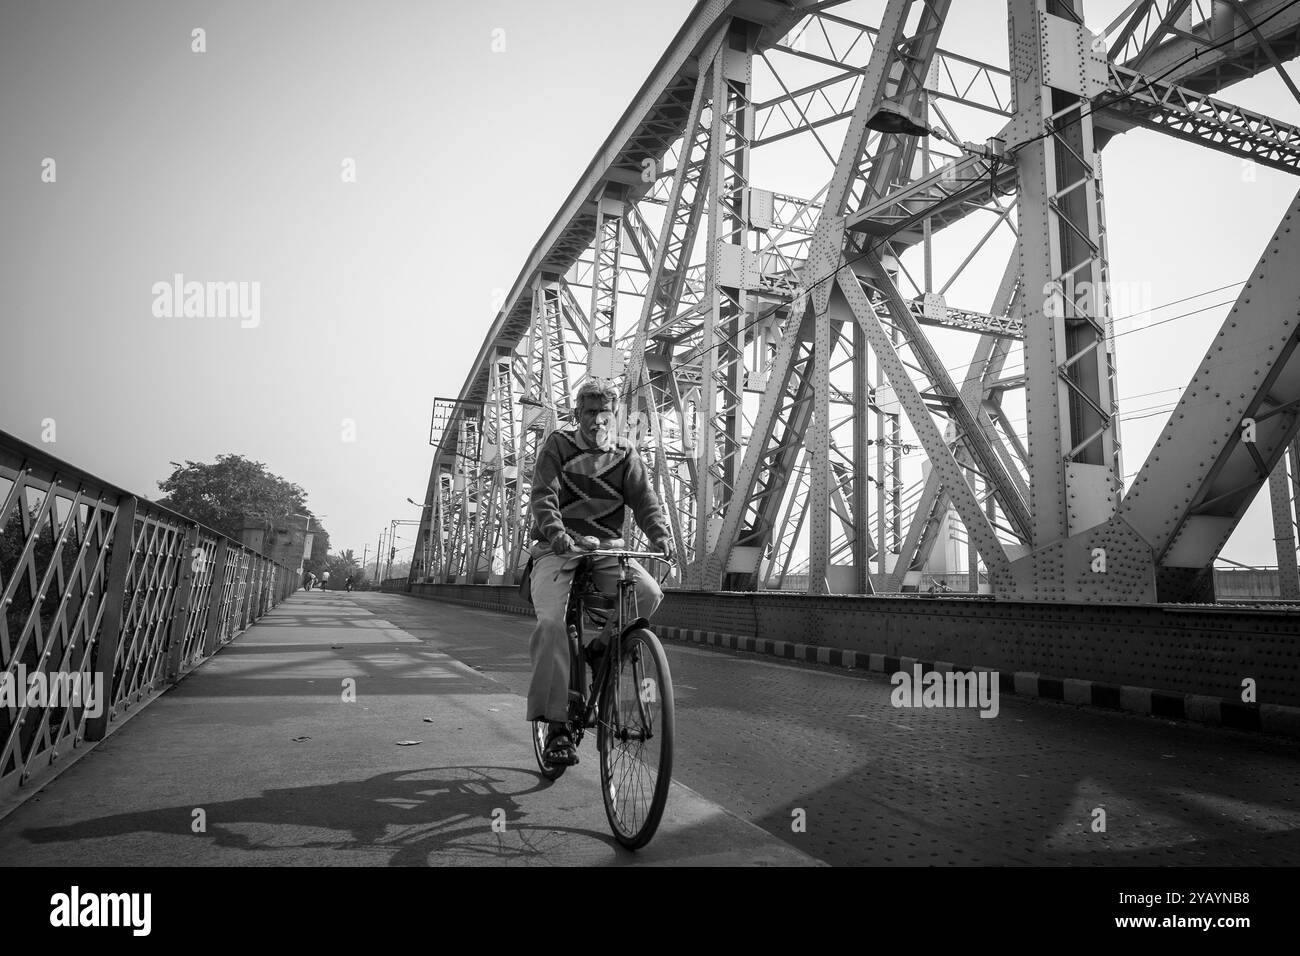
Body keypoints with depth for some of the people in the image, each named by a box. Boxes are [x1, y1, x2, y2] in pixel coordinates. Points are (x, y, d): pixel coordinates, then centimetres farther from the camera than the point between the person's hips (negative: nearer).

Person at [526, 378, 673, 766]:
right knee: (551, 621, -24)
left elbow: (644, 499, -1)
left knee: (648, 592, -26)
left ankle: (602, 648, 1)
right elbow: (543, 495, -10)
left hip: (605, 545, 3)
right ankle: (557, 724, -16)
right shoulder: (558, 444, 3)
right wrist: (555, 530, -31)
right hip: (558, 546, -2)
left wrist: (660, 534, -22)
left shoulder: (624, 453, 10)